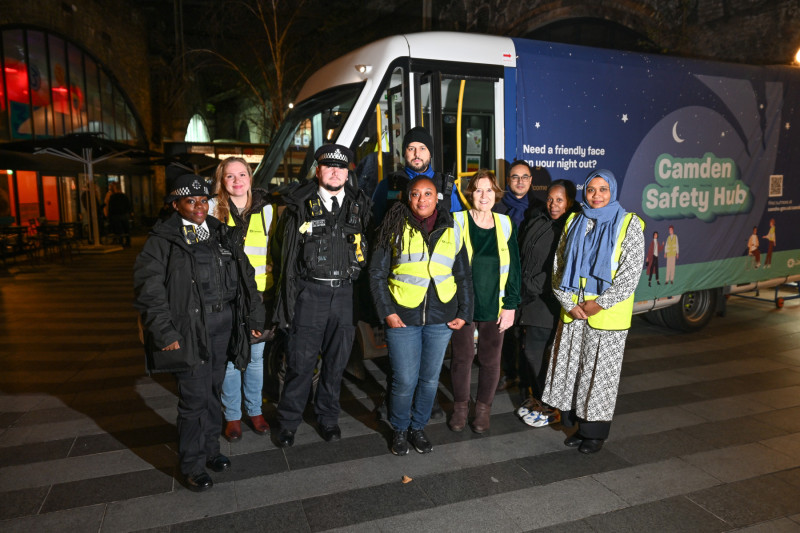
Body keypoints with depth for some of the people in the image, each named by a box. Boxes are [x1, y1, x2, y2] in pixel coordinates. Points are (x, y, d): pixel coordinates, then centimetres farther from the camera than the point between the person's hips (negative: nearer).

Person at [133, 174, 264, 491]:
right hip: (190, 328, -5)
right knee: (194, 398, 1)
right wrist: (164, 333, -15)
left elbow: (246, 277, 14)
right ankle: (193, 466, 18)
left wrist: (254, 318, 10)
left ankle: (210, 449, 35)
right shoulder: (162, 240, -4)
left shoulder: (222, 235, 12)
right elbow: (149, 290, -10)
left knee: (213, 390, 17)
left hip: (224, 323, 5)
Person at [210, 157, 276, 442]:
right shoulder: (214, 208, 0)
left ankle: (255, 410, 29)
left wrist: (273, 289, 7)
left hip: (258, 292, 1)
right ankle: (232, 416, 23)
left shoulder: (266, 209, 4)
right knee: (228, 357, 6)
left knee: (256, 355, 11)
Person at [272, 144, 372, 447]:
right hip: (309, 293, -2)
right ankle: (289, 422, 22)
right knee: (300, 362, 3)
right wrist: (292, 283, 6)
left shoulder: (359, 206, 7)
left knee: (336, 361, 13)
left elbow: (367, 247, 15)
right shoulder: (300, 205, -1)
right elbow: (281, 248, 7)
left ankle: (328, 417, 32)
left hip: (345, 293, 3)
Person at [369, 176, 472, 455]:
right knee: (404, 380, 0)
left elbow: (463, 276, 12)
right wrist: (387, 311, -8)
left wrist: (464, 313, 5)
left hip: (440, 317, 3)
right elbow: (377, 273, -1)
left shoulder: (451, 231, 7)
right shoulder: (396, 228, -1)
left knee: (430, 378, 11)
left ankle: (418, 427, 33)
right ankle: (399, 429, 26)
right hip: (403, 316, -3)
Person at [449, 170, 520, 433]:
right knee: (462, 357, 9)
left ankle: (483, 407, 30)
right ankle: (460, 406, 30)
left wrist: (511, 305, 0)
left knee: (490, 360, 10)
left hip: (494, 306, 2)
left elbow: (513, 267, 5)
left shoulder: (505, 224, 3)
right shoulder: (458, 222, -5)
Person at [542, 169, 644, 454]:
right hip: (572, 311, 4)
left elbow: (630, 273, -9)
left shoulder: (628, 224, -2)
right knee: (570, 368, 8)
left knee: (600, 371, 5)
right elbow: (559, 266, 6)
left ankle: (595, 432, 22)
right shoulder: (574, 222, 9)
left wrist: (598, 304, -12)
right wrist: (569, 303, -5)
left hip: (608, 315, -3)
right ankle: (579, 425, 25)